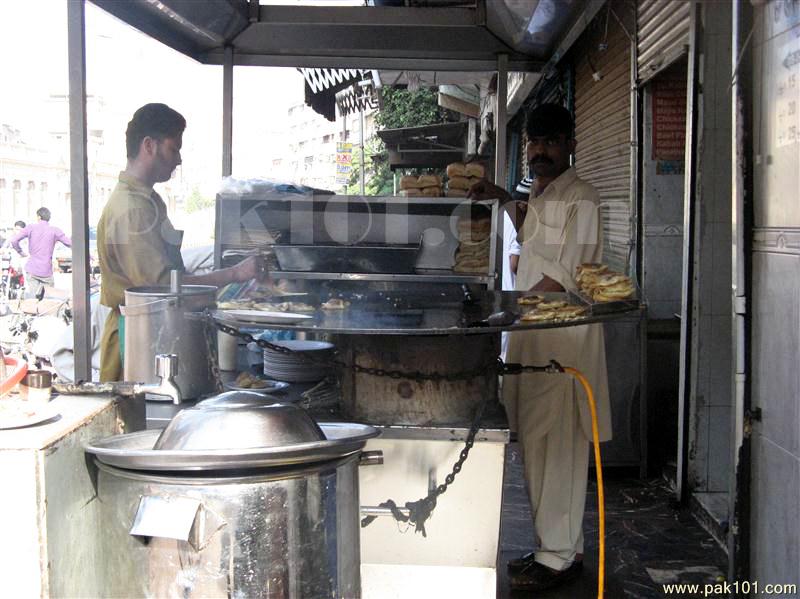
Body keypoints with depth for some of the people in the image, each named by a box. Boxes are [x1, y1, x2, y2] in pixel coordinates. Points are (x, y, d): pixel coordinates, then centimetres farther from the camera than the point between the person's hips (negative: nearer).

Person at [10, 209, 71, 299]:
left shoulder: (31, 228, 1)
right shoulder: (55, 231, -1)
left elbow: (14, 240, -5)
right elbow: (70, 244, -3)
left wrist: (21, 253, 8)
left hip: (32, 270, 1)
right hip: (47, 271, 0)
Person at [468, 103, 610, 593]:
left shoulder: (579, 199, -9)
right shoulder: (542, 197, 19)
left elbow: (563, 278, -17)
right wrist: (505, 199, 33)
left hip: (562, 338, -9)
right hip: (533, 330, 9)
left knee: (556, 443, -8)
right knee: (537, 440, 10)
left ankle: (561, 557, -1)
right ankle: (555, 547, 19)